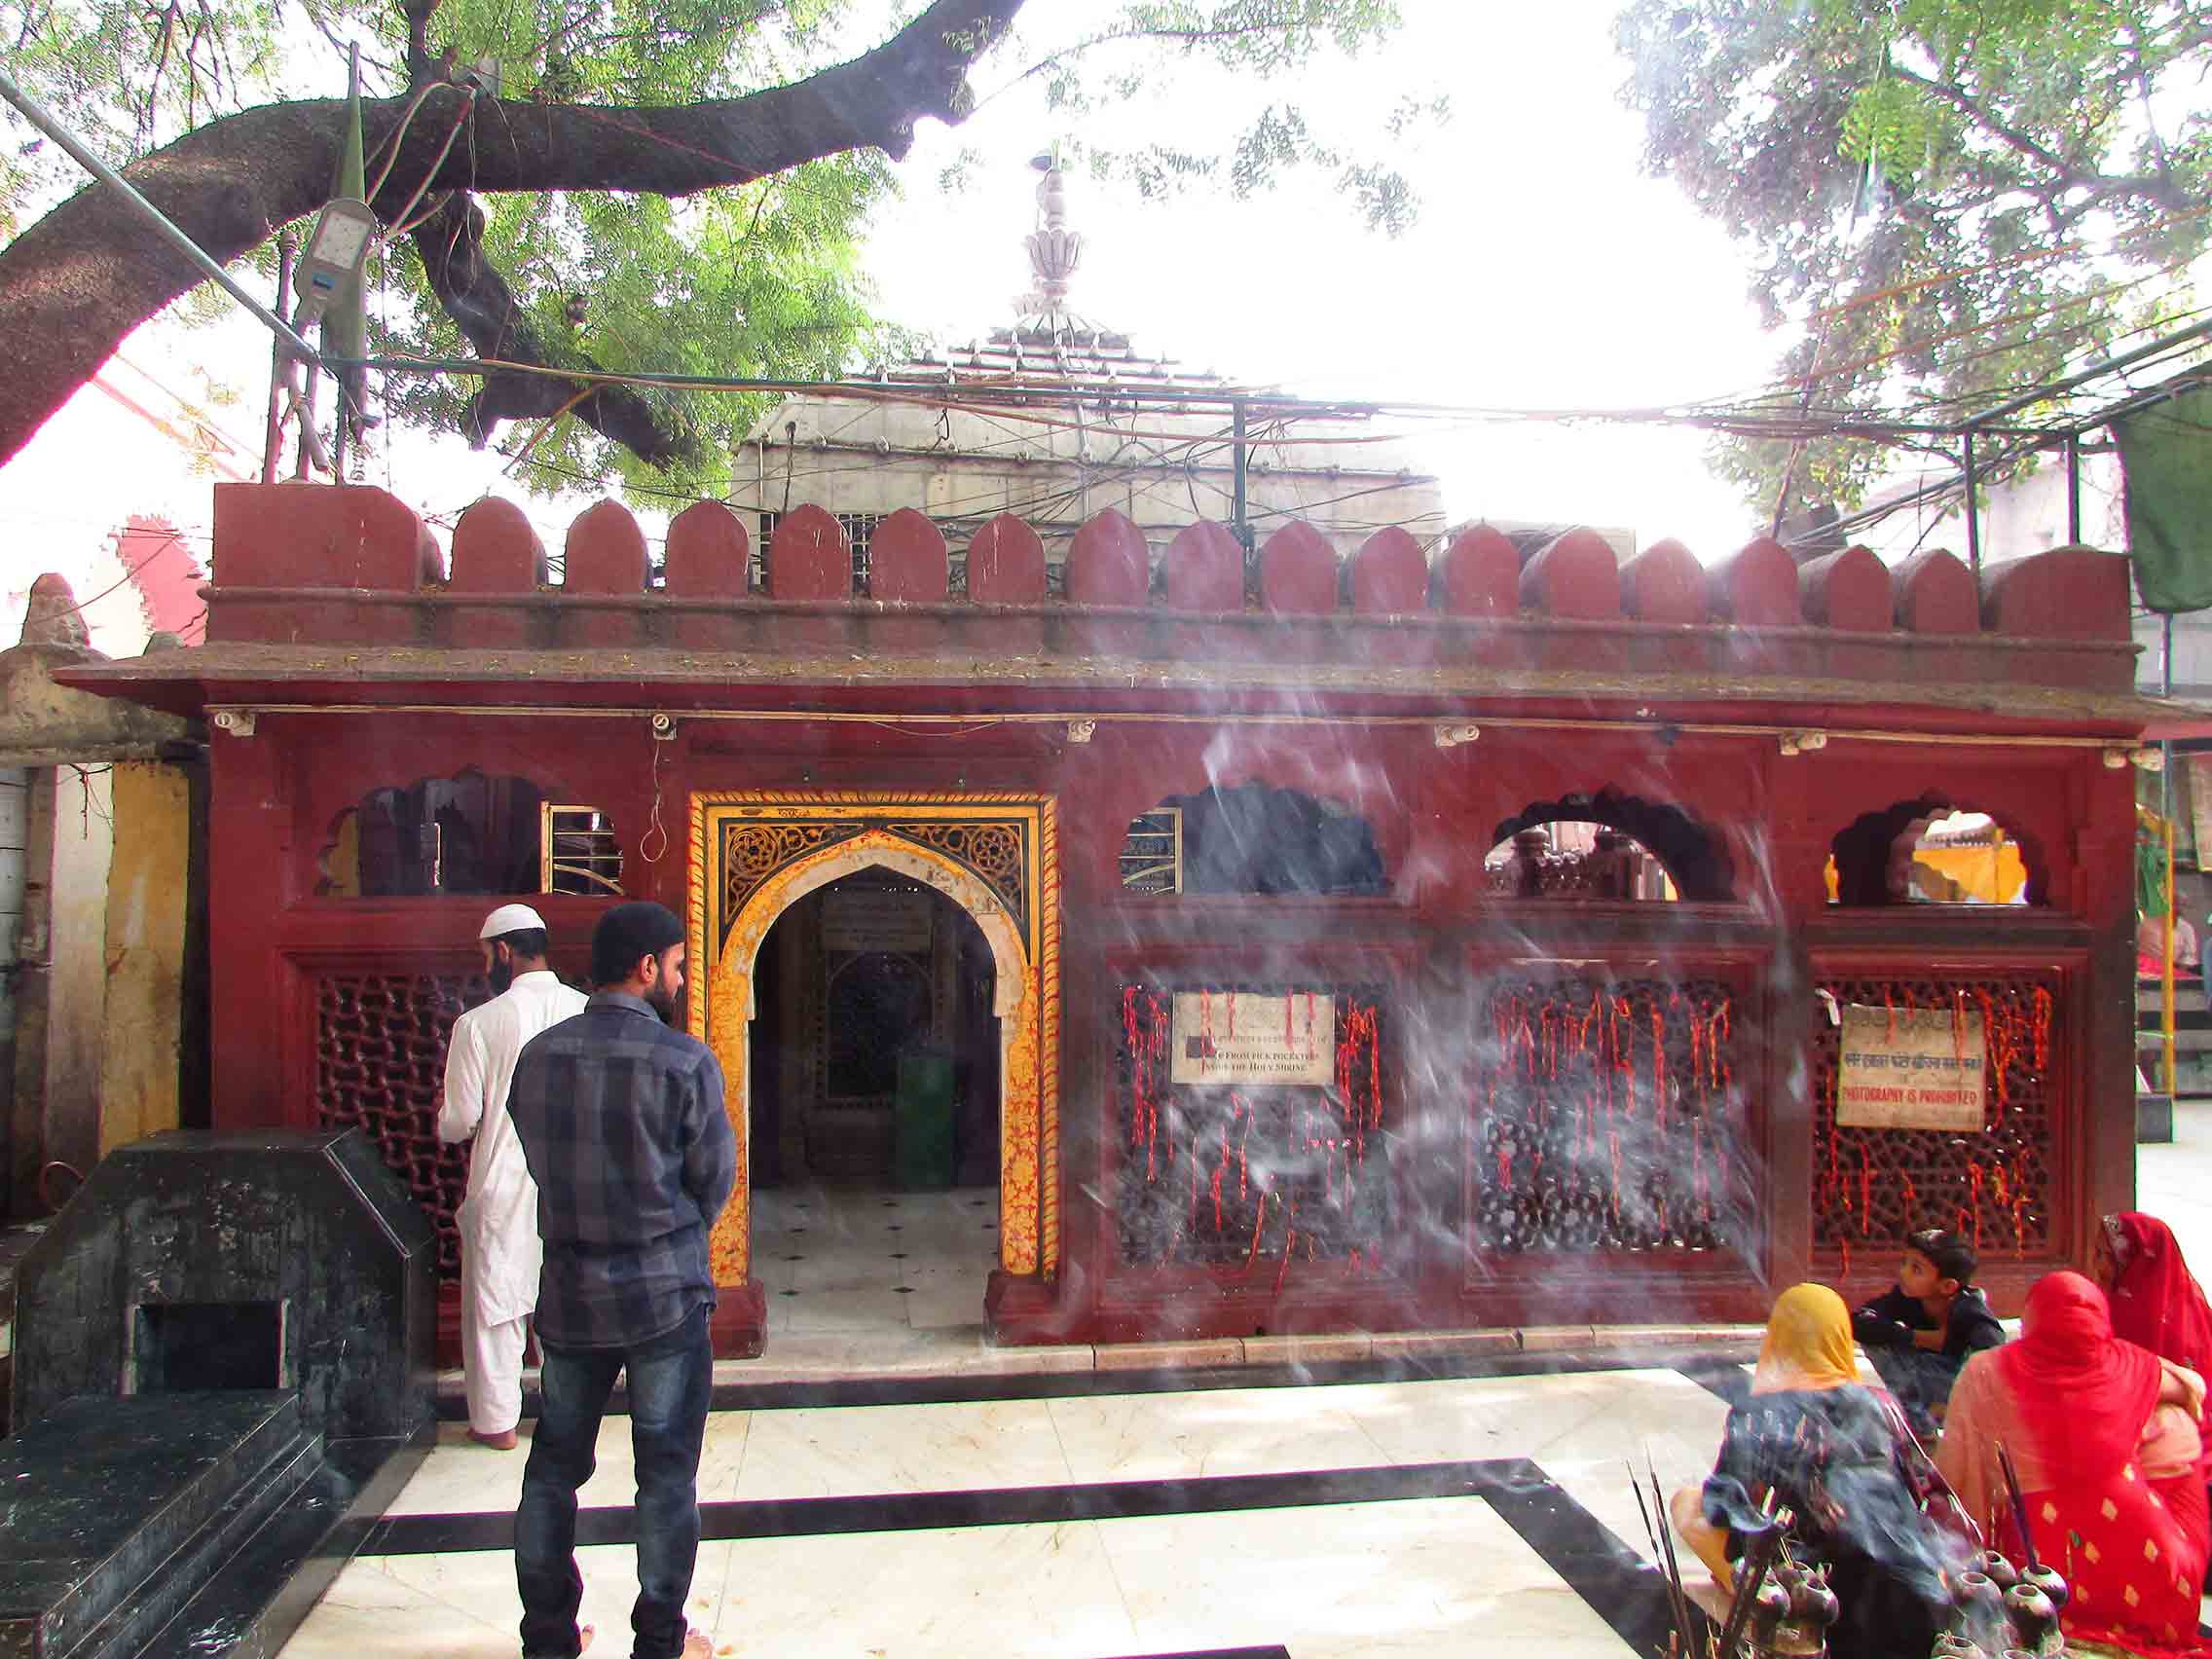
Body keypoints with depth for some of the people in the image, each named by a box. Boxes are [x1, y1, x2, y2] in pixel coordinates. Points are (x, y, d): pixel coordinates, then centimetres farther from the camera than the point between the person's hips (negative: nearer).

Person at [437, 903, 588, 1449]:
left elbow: (458, 1122, -9)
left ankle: (496, 1421, 22)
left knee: (493, 1304, 12)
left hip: (504, 1187, -3)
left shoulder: (479, 1024, -14)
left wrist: (445, 1124, 13)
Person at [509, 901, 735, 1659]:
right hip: (665, 1296, -4)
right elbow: (715, 1178, -7)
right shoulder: (684, 1062, -16)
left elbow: (539, 1163, 5)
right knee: (666, 1475, 9)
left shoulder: (537, 1056, -2)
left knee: (554, 1466, 17)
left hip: (568, 1294, 4)